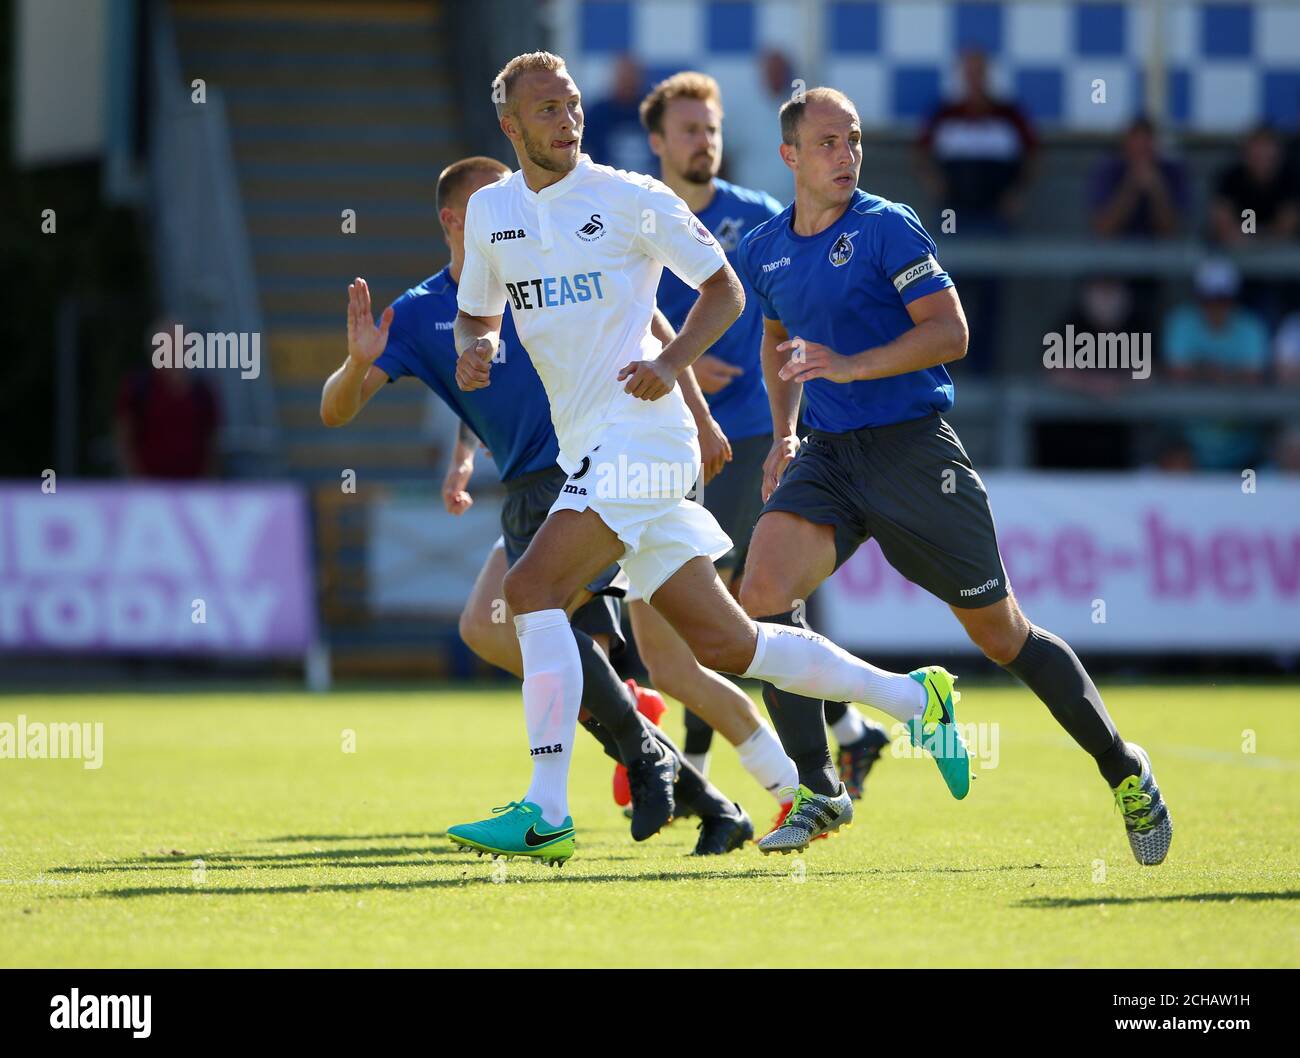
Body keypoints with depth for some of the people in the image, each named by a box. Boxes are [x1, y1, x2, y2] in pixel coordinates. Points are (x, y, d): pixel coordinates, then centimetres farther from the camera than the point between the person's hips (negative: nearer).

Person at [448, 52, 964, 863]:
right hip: (587, 450, 6)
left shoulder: (632, 199, -3)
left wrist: (672, 362, -13)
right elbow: (478, 313, 25)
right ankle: (915, 698, 20)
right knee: (720, 641, 7)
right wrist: (471, 352, 2)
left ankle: (546, 813, -20)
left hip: (639, 431, -6)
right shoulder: (490, 211, 13)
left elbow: (724, 288, 2)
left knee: (534, 588, -20)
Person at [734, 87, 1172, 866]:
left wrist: (849, 366, -25)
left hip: (913, 450, -5)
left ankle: (1123, 770, 23)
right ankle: (816, 790, -14)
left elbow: (950, 332, -15)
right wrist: (784, 435, 18)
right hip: (826, 454, 5)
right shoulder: (765, 251, 9)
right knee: (762, 591, -20)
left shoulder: (887, 227, -9)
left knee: (1000, 634, 4)